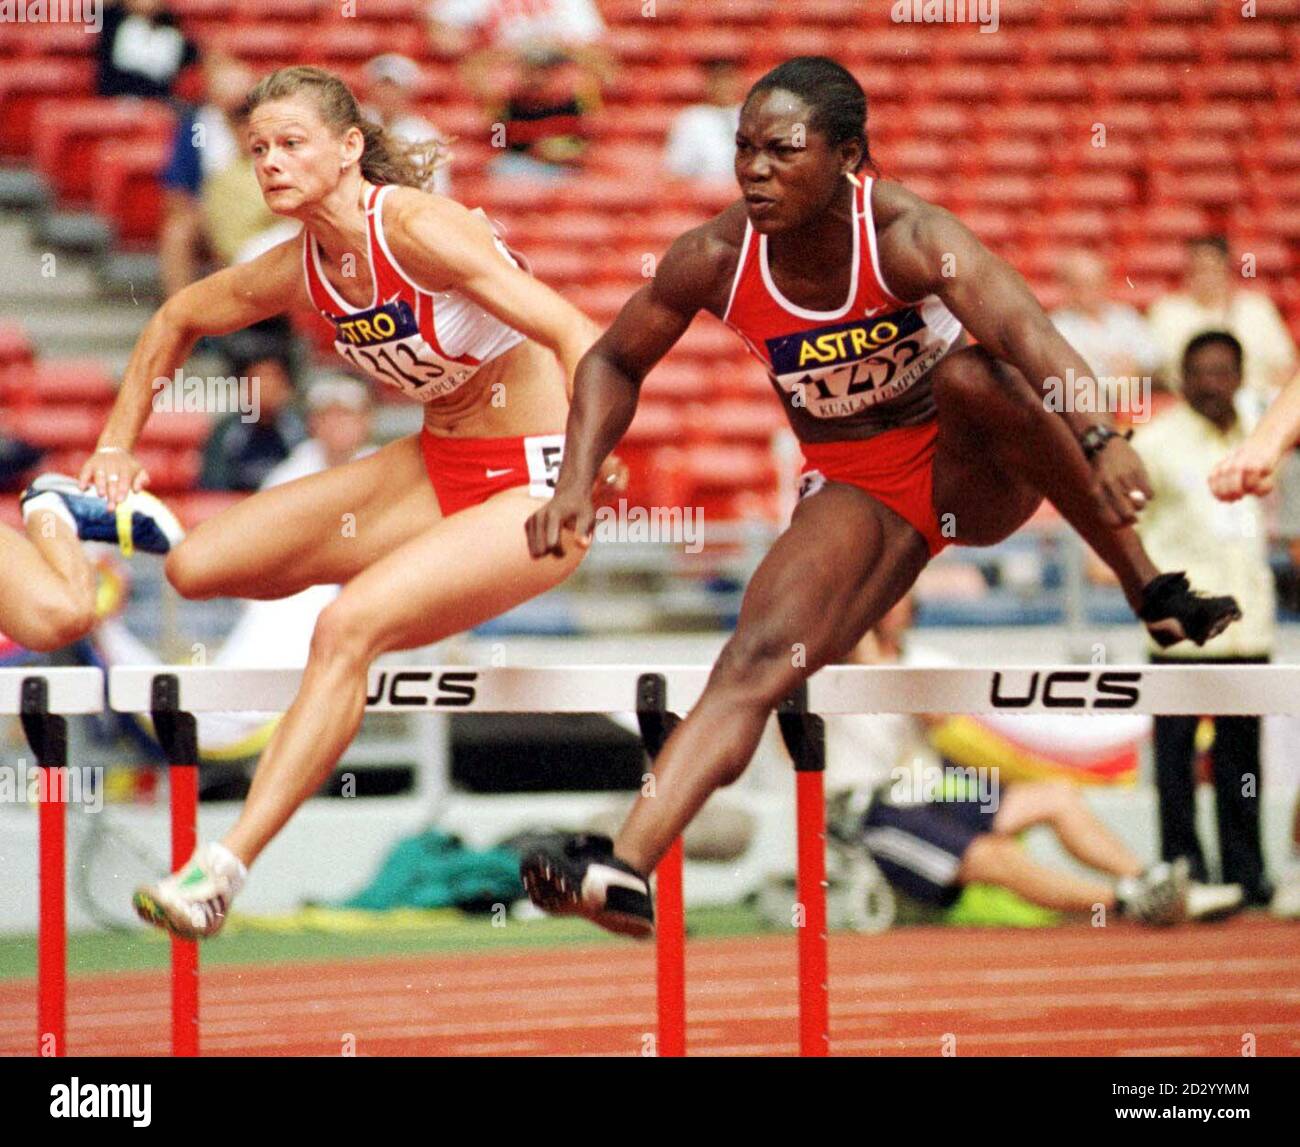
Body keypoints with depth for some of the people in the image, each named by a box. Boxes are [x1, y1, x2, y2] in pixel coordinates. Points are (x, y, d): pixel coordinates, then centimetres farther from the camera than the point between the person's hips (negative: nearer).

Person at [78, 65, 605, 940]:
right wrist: (118, 446, 16)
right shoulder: (299, 271, -1)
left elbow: (576, 336, -29)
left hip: (531, 490, -8)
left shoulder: (418, 228, -22)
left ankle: (223, 870, -29)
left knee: (347, 627, -28)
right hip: (434, 468, 8)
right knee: (198, 569, 1)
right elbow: (176, 321, 20)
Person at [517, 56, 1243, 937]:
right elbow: (616, 362, 6)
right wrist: (578, 483, -9)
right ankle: (627, 870, -33)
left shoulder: (906, 236, -26)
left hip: (974, 467, -2)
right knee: (757, 661, -21)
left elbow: (1020, 325, -44)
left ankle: (1150, 589, -28)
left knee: (968, 373, -36)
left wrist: (1100, 440, -62)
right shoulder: (716, 262, -13)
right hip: (860, 488, 2)